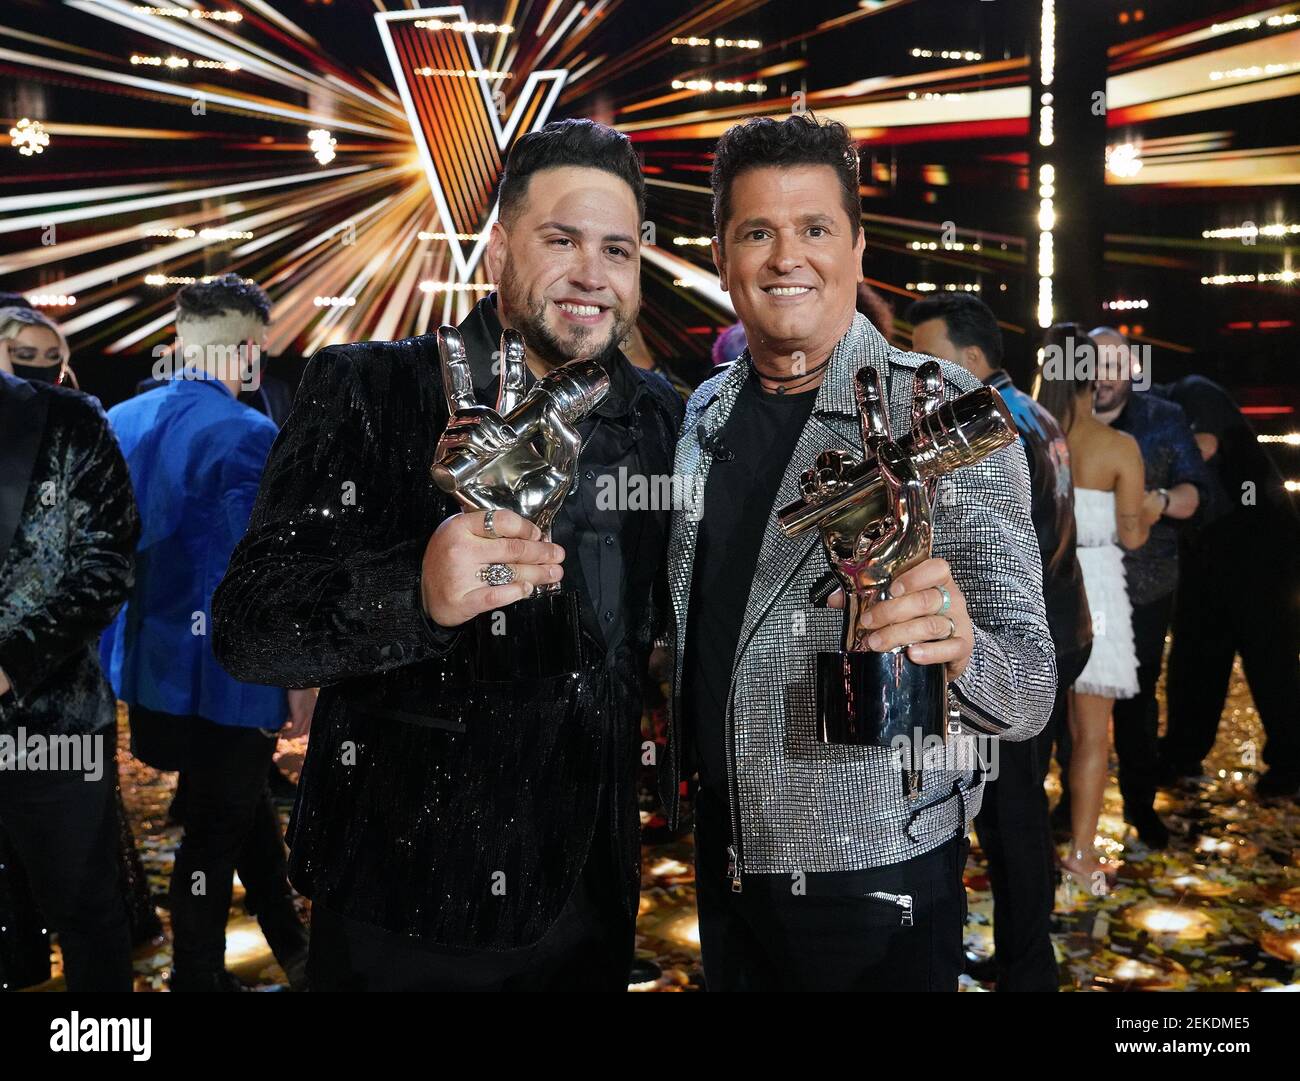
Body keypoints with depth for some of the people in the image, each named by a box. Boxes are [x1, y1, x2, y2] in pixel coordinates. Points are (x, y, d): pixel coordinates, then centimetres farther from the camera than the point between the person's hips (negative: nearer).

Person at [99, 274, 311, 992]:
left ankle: (294, 952, 38)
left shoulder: (120, 421, 3)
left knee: (245, 802, 23)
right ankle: (198, 976, 28)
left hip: (147, 665, 8)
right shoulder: (248, 435, -20)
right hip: (226, 672, -8)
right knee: (215, 831, 10)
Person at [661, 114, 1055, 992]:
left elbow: (1028, 692, -20)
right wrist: (672, 764, -1)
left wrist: (954, 648, -40)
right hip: (724, 866, 5)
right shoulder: (703, 417, 1)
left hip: (876, 880, -4)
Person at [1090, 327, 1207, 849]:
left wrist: (1163, 500, -24)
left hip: (1144, 587, 0)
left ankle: (1140, 802, 25)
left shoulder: (1165, 419, 1)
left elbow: (1193, 492, -3)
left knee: (1137, 696, 10)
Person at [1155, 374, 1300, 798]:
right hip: (1203, 550, 7)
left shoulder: (1193, 393, -8)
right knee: (1192, 655, 9)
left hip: (1257, 540, -7)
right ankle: (1182, 754, 18)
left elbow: (1204, 446, -27)